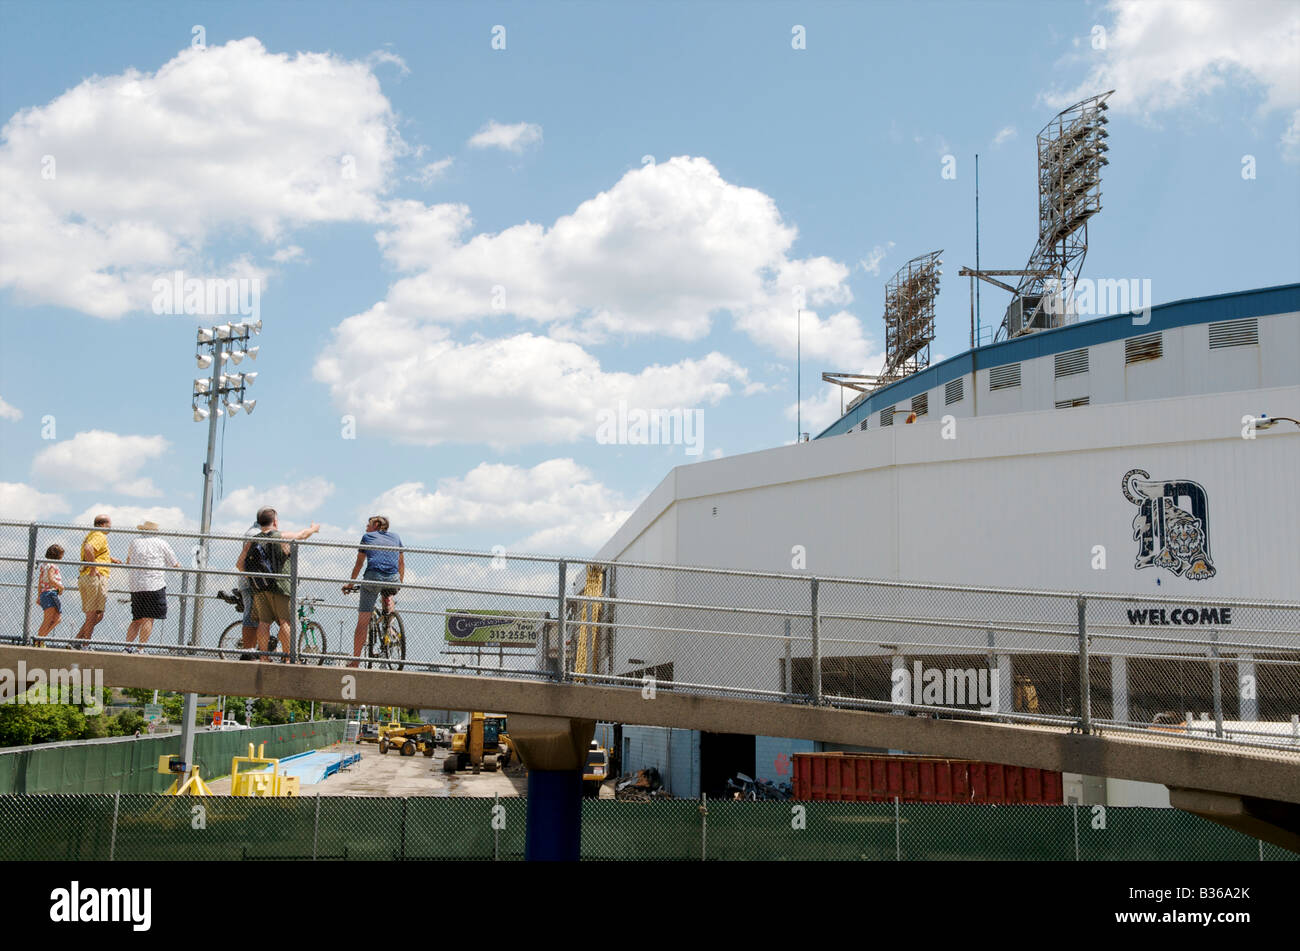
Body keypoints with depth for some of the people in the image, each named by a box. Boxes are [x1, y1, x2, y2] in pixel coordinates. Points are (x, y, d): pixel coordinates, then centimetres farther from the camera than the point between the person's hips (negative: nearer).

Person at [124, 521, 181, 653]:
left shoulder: (135, 541, 13)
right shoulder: (161, 543, 3)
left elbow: (128, 561, 27)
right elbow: (174, 565, 9)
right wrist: (178, 565, 31)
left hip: (135, 586, 5)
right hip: (154, 585, -5)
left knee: (137, 619, 13)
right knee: (148, 619, -6)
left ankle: (128, 647, 6)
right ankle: (141, 649, -12)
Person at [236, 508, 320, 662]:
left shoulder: (252, 541, 7)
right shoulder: (284, 537, -2)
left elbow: (240, 564, 4)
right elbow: (303, 534, 16)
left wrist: (251, 576, 21)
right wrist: (314, 529, 37)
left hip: (259, 588, 4)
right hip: (280, 586, -4)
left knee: (263, 622, 6)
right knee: (285, 621, -1)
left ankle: (263, 656, 5)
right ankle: (287, 657, -2)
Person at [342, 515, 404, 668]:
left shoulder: (367, 537, 17)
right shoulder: (395, 536, 23)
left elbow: (359, 564, 19)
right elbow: (401, 562, 27)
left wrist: (350, 584, 29)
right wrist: (400, 582, 39)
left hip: (373, 577, -2)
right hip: (393, 579, 2)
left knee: (363, 621, 2)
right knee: (388, 594, 39)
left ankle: (355, 660, 1)